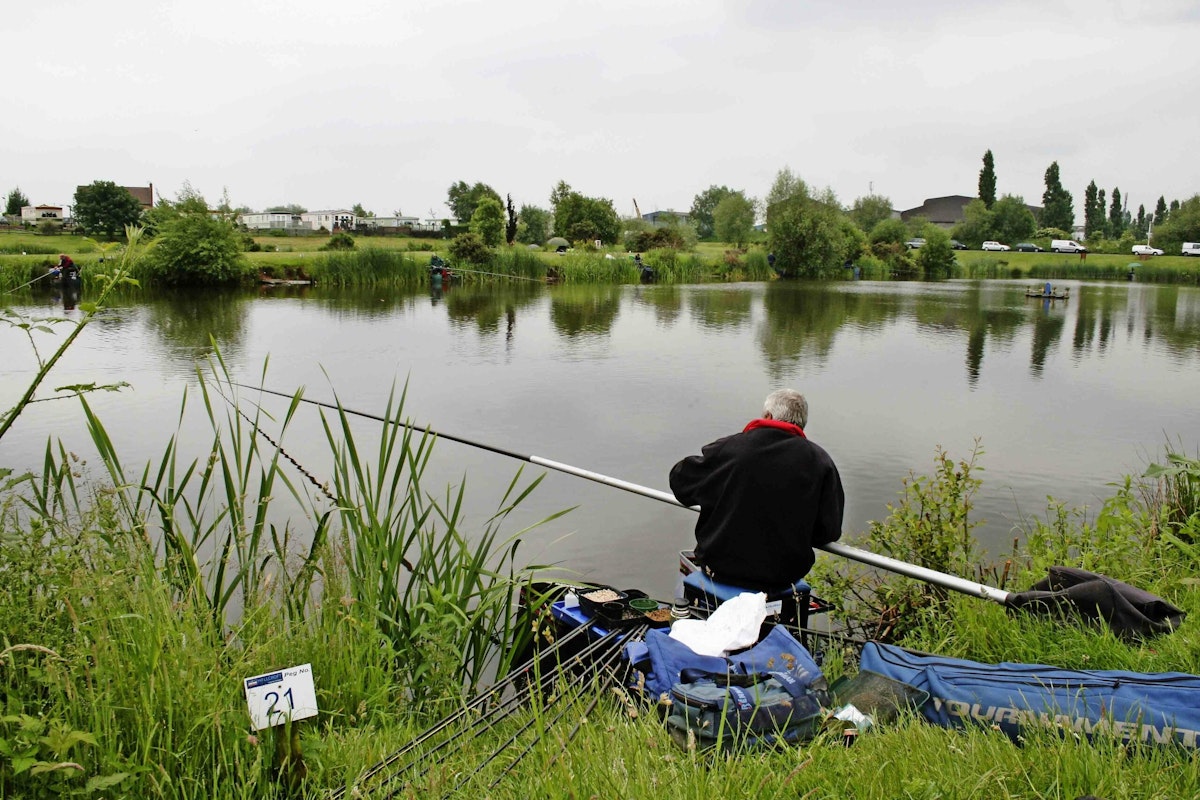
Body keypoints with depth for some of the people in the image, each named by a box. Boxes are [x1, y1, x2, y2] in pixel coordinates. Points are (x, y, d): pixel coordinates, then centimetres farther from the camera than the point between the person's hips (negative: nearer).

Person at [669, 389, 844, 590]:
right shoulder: (820, 461, -9)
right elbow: (830, 532, -5)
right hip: (785, 574, 2)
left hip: (722, 568, -1)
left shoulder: (729, 448, -13)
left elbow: (680, 482, 1)